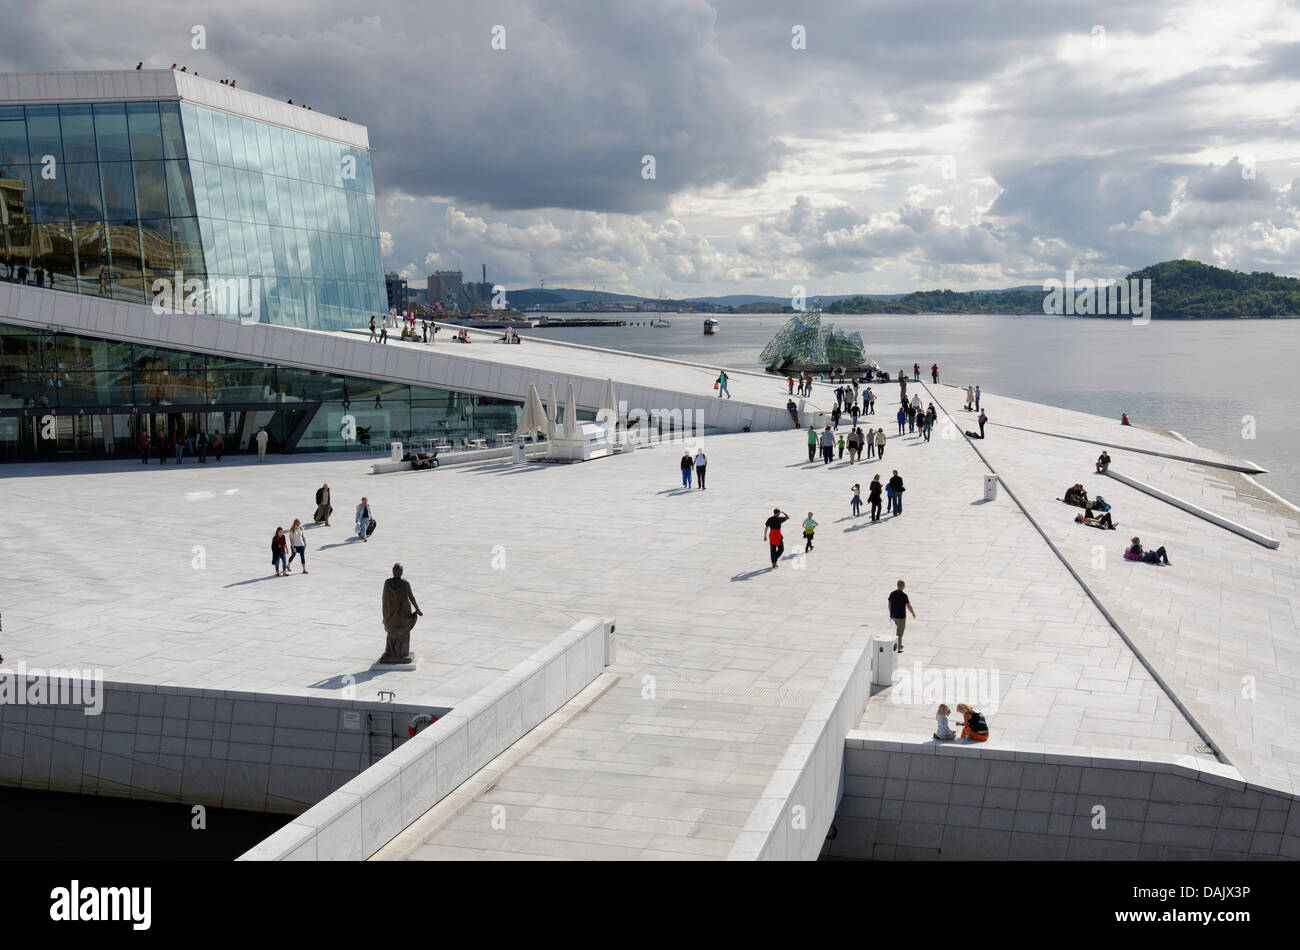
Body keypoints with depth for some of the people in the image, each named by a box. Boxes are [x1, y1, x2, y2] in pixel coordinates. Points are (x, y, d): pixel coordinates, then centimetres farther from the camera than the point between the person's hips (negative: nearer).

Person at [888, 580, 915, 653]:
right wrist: (913, 614, -1)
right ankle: (897, 648, 5)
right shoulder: (904, 595, -19)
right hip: (901, 616, -7)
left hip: (893, 615, 7)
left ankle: (899, 645, 29)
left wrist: (890, 613, 21)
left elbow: (889, 604, 8)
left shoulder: (892, 593, 0)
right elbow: (908, 606, -17)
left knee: (899, 629, 26)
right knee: (899, 632, 3)